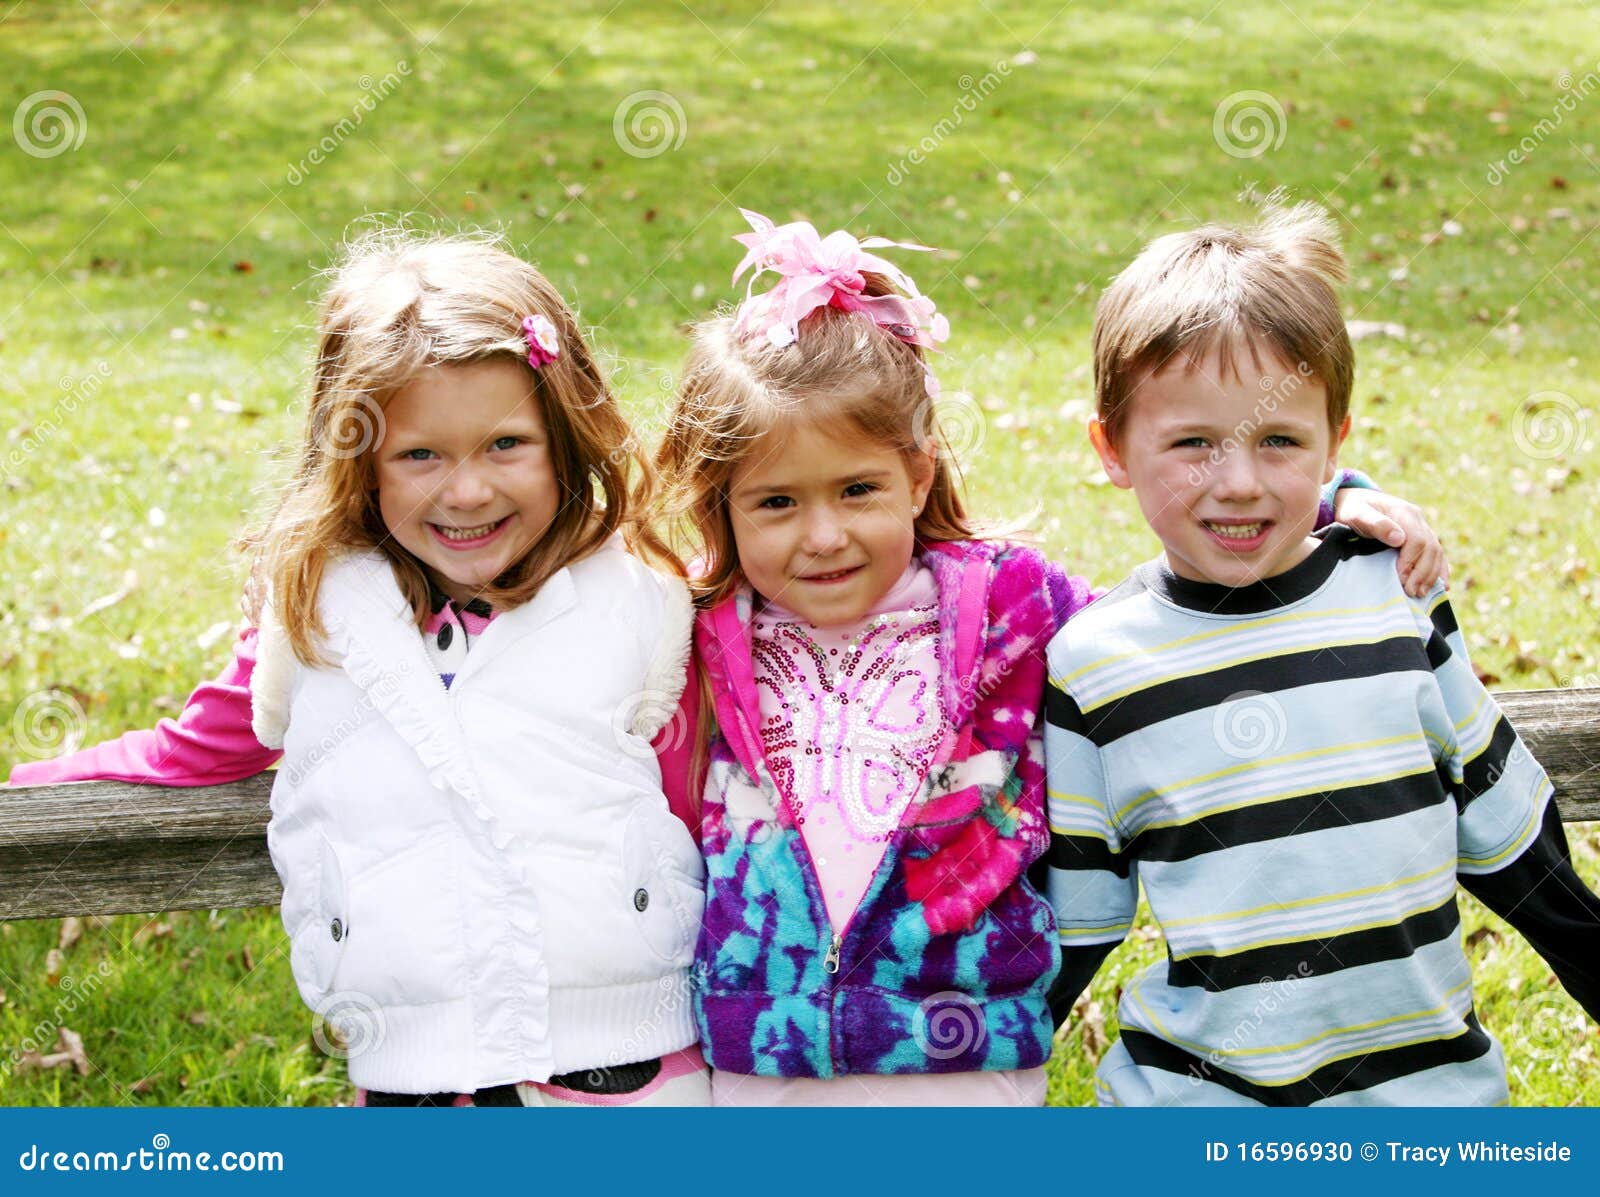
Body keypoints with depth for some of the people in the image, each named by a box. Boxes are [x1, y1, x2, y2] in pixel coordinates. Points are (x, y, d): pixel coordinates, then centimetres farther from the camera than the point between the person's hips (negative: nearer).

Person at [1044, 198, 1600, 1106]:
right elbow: (1076, 912, 4)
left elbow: (1504, 834, 7)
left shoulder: (1396, 599, -4)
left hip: (1427, 1078, 1)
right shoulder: (1092, 665, -7)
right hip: (1190, 1092, -1)